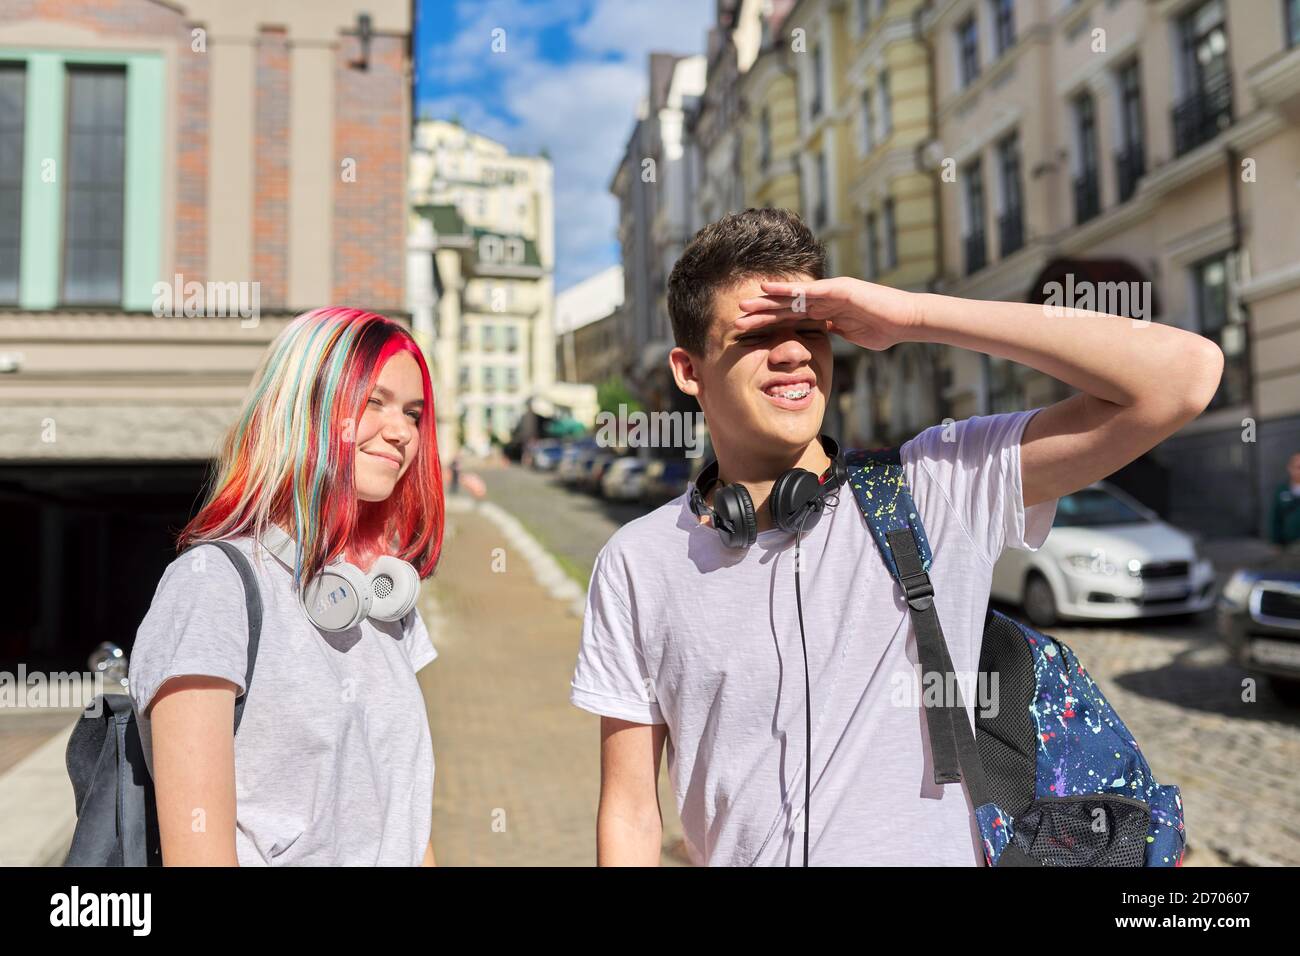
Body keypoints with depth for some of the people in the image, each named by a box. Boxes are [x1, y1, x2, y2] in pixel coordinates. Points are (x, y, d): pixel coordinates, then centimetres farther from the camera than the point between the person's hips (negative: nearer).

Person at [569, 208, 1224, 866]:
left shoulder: (941, 487, -13)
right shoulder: (637, 564, -10)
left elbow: (1184, 372, -19)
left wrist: (913, 315, -22)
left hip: (937, 848, 0)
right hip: (734, 852, 1)